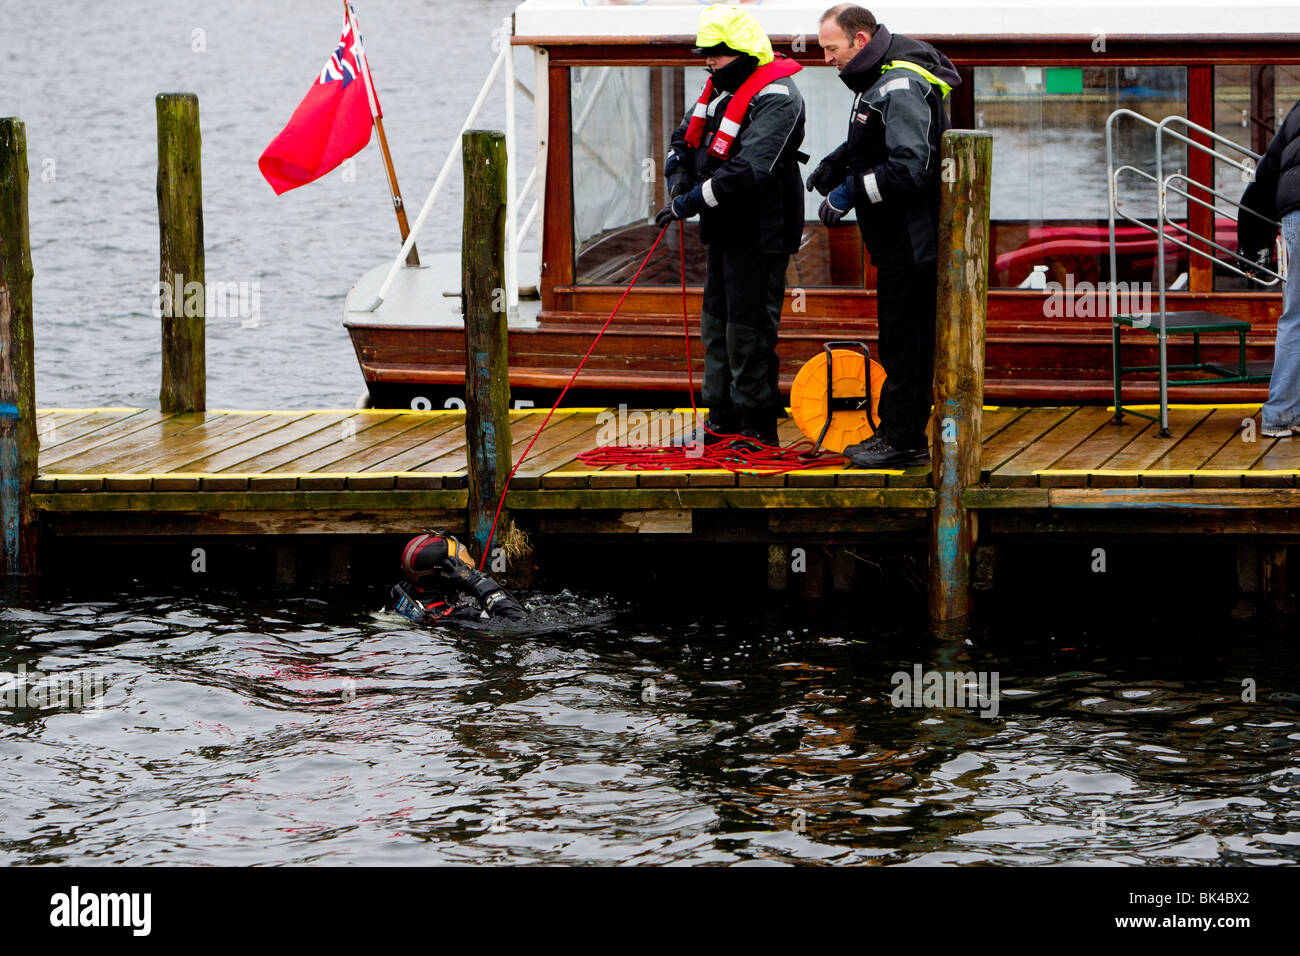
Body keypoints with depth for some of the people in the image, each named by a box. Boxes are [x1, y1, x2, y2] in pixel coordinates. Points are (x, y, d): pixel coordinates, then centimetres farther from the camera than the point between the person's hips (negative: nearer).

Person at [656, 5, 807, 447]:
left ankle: (758, 425, 0)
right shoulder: (721, 86, 10)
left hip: (759, 235, -10)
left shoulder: (776, 99, -20)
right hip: (723, 228, 10)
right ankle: (722, 415, 26)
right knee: (717, 319, 16)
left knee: (749, 328, -7)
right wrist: (678, 179, 3)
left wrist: (691, 202, -28)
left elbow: (749, 170, -30)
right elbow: (686, 137, 23)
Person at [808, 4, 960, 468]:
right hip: (897, 240, 11)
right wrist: (833, 165, 12)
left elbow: (909, 167, -28)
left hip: (911, 238, -11)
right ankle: (892, 432, 25)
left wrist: (850, 193, -21)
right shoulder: (880, 80, 13)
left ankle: (905, 441, 0)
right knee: (898, 340, 17)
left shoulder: (901, 87, -20)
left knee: (905, 341, -5)